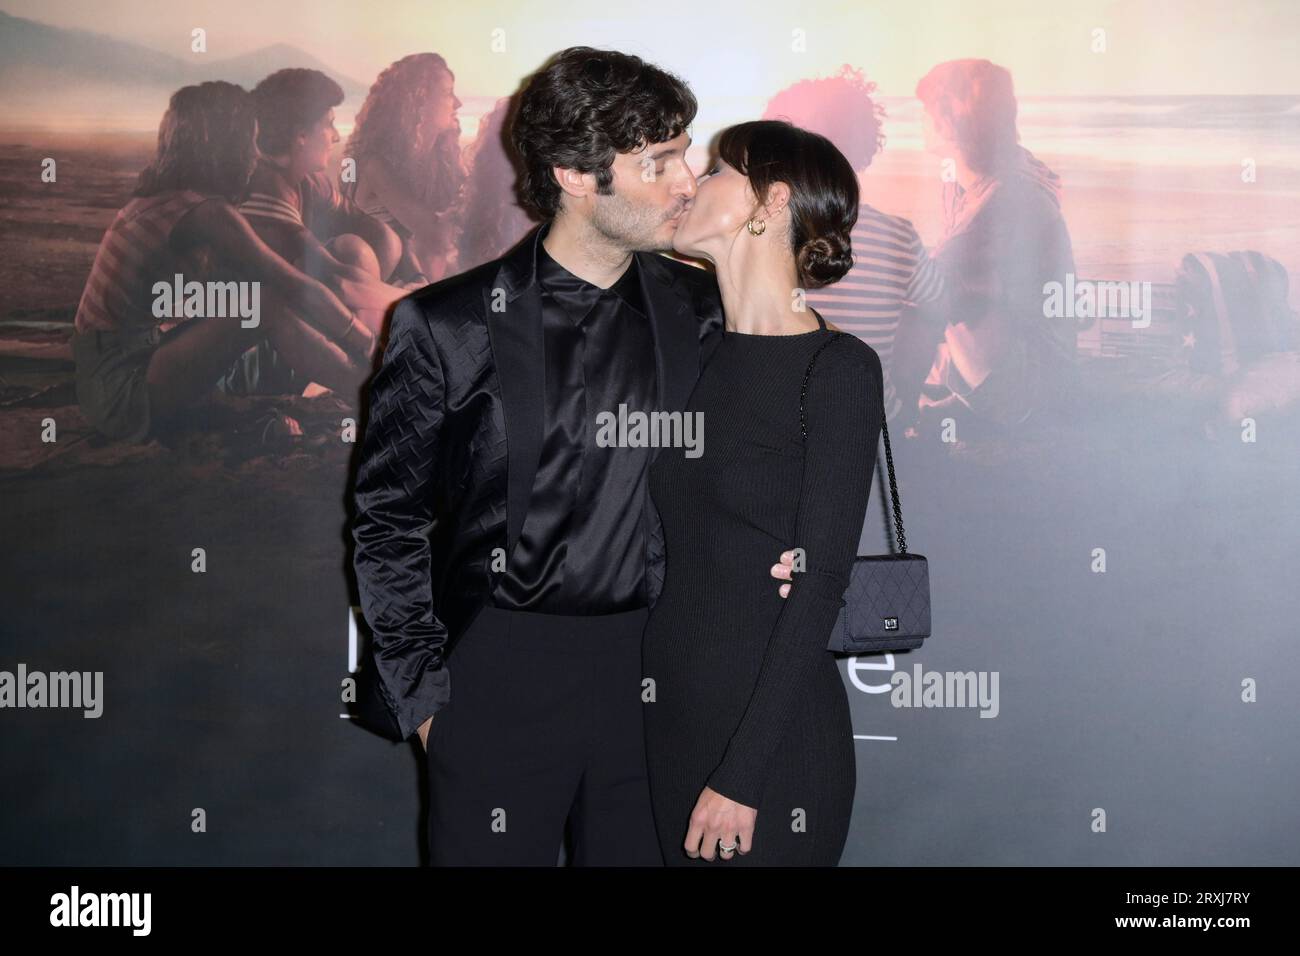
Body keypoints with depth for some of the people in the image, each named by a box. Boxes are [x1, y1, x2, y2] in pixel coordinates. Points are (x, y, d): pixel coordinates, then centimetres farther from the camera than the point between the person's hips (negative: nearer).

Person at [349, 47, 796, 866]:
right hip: (498, 676, -3)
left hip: (651, 671, 3)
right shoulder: (449, 325, -6)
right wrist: (424, 694, -3)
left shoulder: (700, 309, 4)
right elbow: (387, 519, 0)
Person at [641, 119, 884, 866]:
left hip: (776, 735, -5)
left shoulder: (839, 370, -11)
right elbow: (673, 552, 8)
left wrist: (743, 775, -17)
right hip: (671, 719, 6)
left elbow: (819, 586, -14)